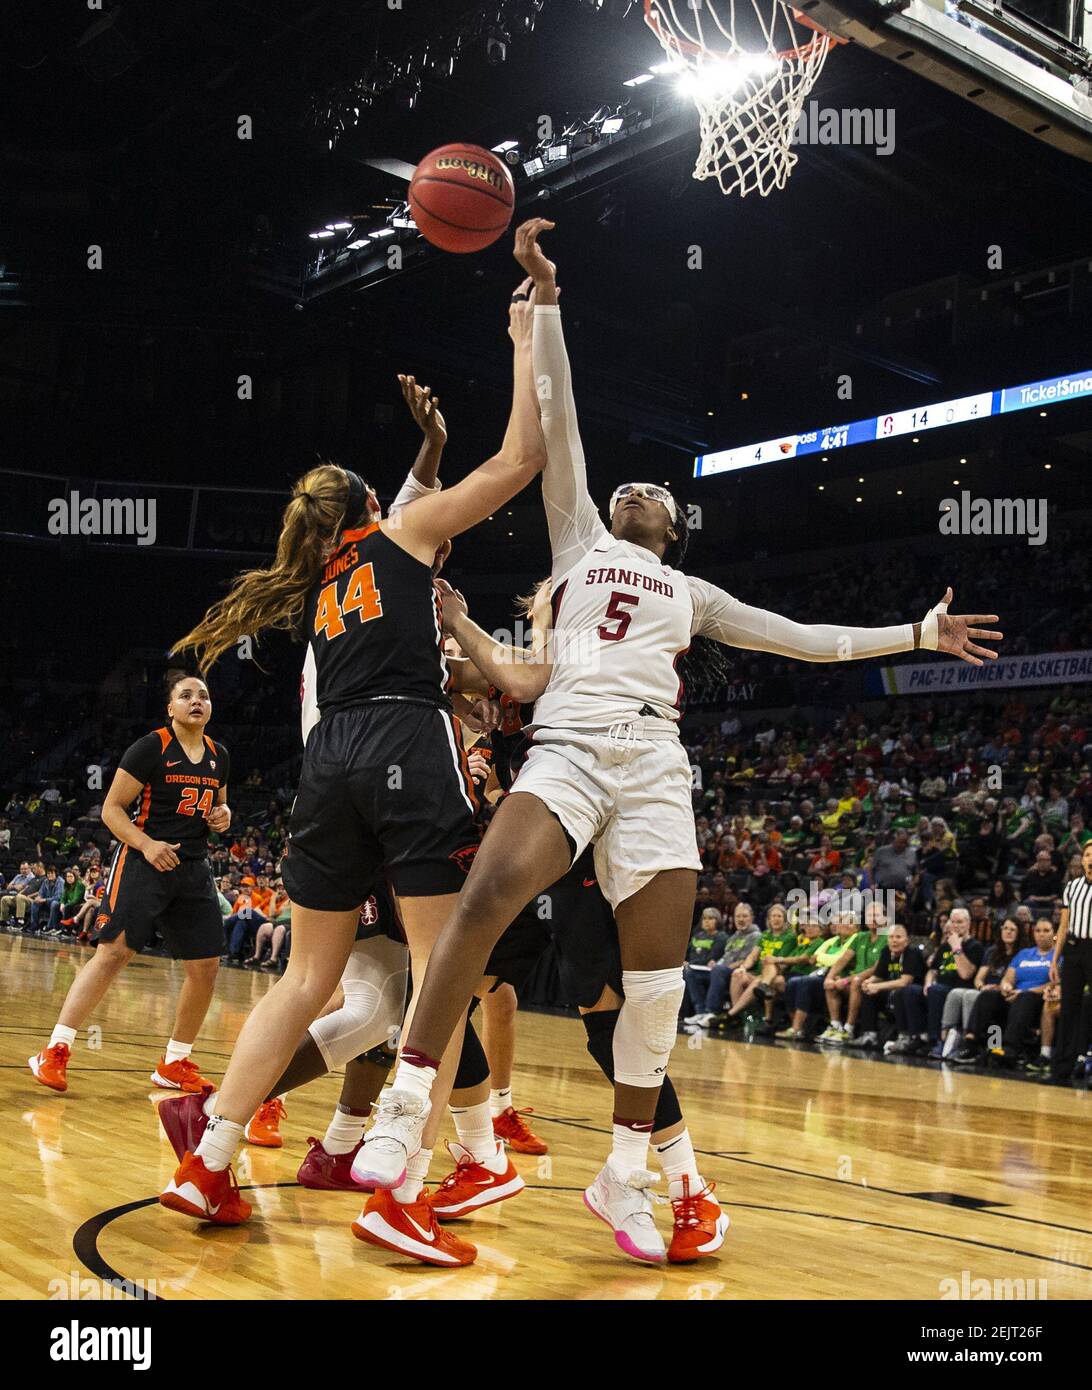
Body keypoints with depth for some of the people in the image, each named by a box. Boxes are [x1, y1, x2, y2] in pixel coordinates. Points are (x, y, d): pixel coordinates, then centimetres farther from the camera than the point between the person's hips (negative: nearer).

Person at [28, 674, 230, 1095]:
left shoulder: (219, 756, 10)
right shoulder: (150, 747, -7)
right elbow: (111, 809, -8)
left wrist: (223, 815, 3)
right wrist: (147, 844, -23)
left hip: (193, 868, 6)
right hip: (143, 861, -6)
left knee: (206, 967, 2)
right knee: (114, 952, -16)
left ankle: (175, 1064, 15)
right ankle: (55, 1051, -9)